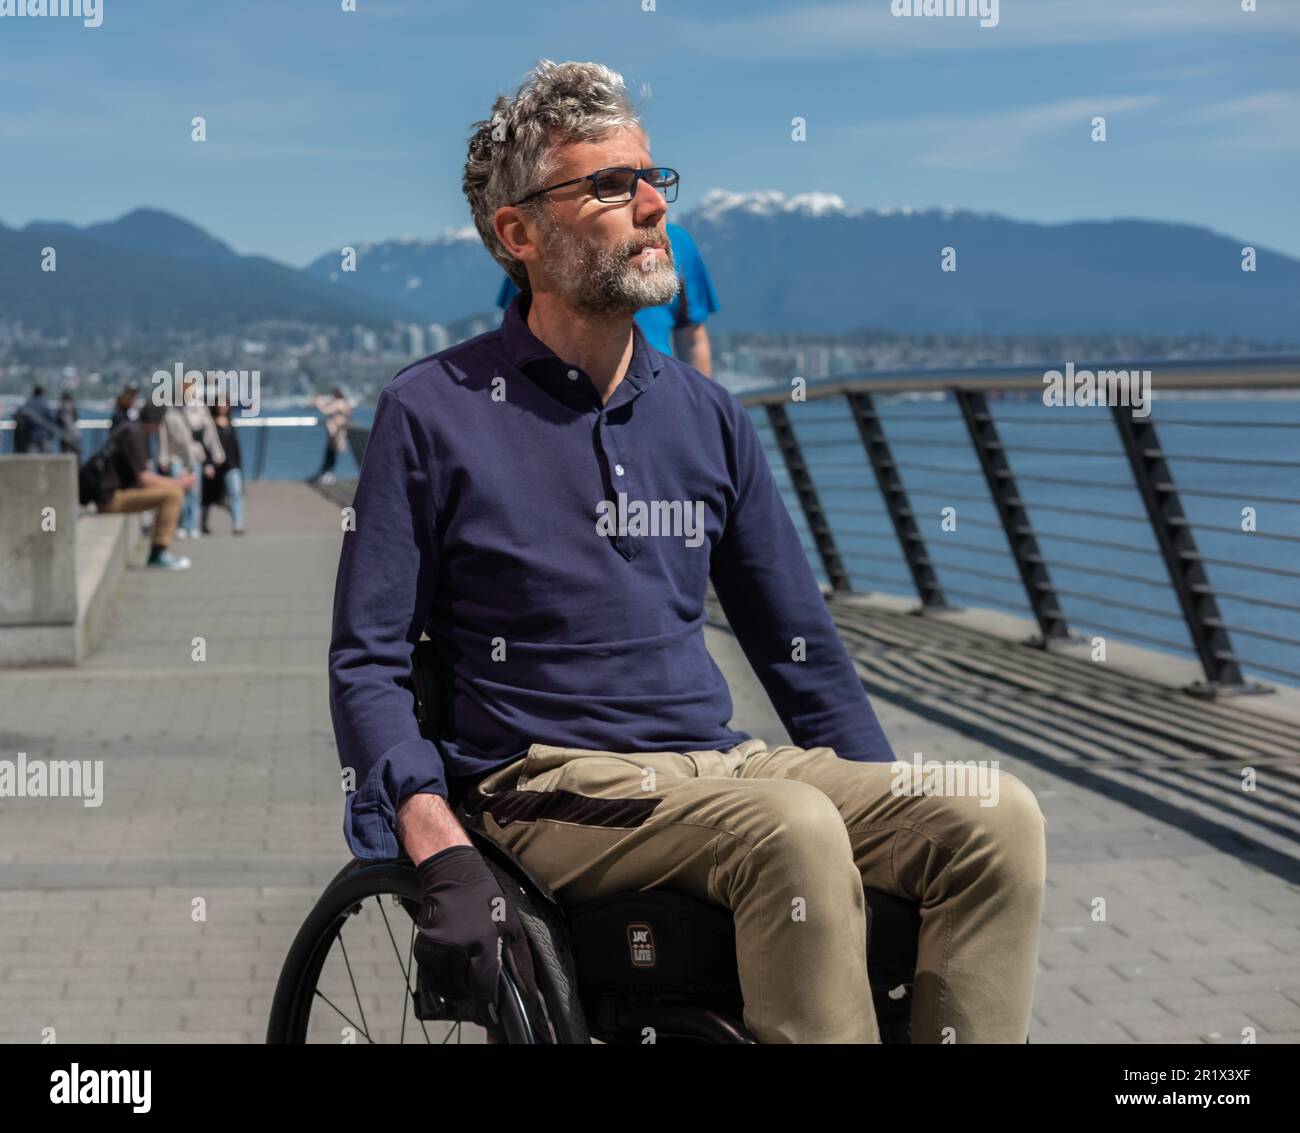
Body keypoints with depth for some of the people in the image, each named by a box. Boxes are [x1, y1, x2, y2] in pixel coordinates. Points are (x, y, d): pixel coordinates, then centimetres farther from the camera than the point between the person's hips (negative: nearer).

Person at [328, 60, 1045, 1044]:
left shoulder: (709, 417, 15)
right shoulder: (433, 415, 1)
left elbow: (802, 650, 19)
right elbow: (368, 664, -3)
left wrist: (900, 822, 10)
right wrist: (442, 854, -18)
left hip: (720, 763, 5)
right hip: (548, 783, -5)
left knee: (999, 815, -19)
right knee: (794, 829, -34)